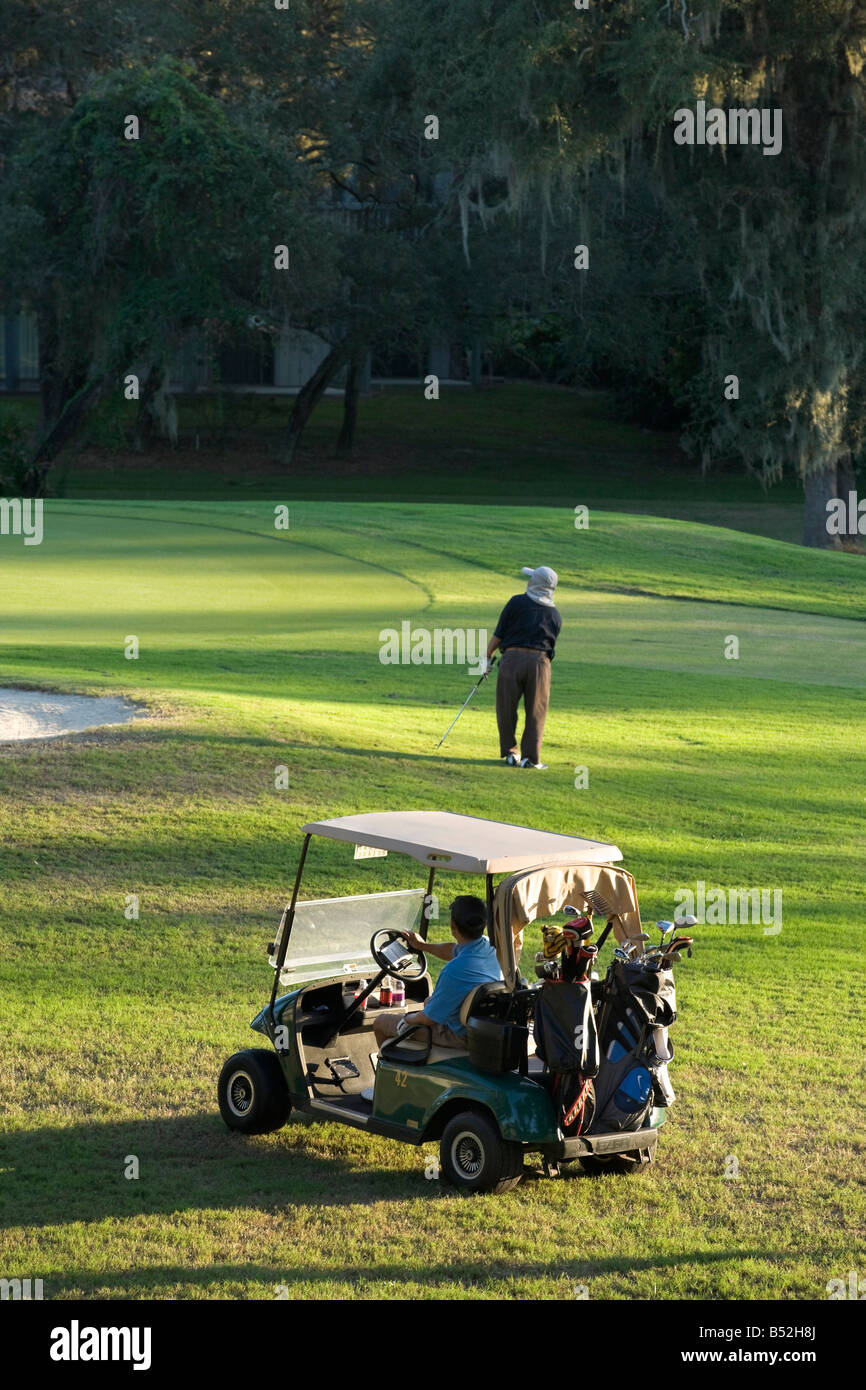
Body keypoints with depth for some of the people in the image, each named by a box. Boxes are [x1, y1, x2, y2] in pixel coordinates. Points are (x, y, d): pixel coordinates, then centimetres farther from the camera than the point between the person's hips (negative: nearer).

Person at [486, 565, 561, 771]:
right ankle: (530, 757, 1)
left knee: (506, 709, 10)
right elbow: (551, 643, 13)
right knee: (536, 712, 7)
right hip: (539, 661, 2)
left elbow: (498, 634, 2)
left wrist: (487, 656, 12)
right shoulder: (555, 614, 11)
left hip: (512, 657, -2)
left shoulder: (517, 602, 2)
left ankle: (510, 752, 12)